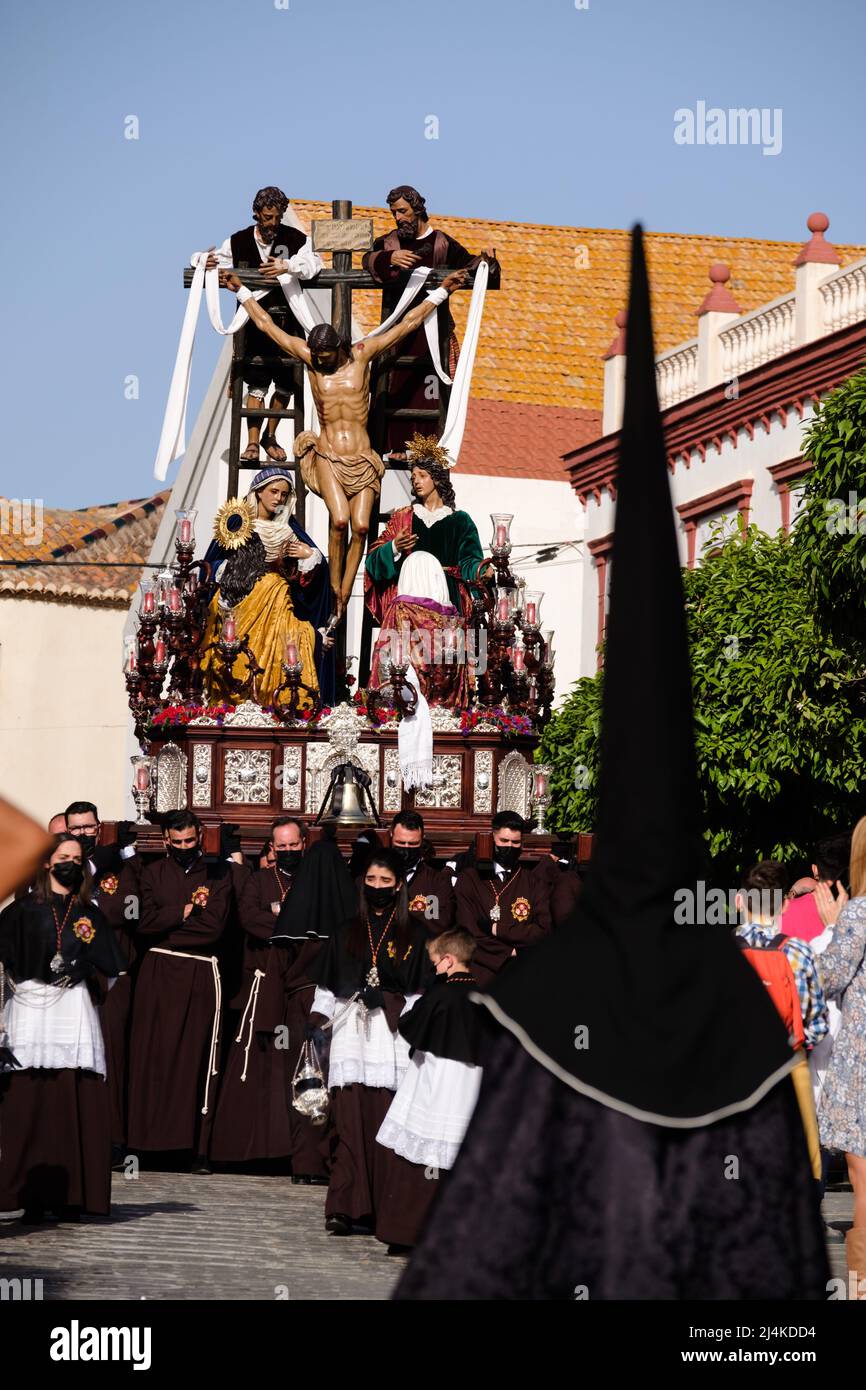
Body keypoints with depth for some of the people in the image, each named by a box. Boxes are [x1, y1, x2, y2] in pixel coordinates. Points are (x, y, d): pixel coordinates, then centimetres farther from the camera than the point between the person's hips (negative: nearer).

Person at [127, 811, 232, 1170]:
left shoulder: (217, 877, 9)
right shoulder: (152, 874, 12)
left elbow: (214, 927, -5)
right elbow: (145, 924, -2)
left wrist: (167, 922, -5)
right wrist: (186, 911, -7)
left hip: (201, 975, -1)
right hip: (157, 974, 1)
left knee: (197, 1058, -3)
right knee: (153, 1056, -4)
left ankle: (197, 1147, -3)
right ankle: (150, 1142, -3)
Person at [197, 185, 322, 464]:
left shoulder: (295, 238, 0)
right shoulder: (239, 242, 5)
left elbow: (313, 263, -14)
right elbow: (213, 259, 11)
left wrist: (287, 266, -29)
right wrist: (206, 261, -13)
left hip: (287, 319, 0)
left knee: (286, 384, 6)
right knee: (256, 385, -2)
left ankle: (270, 436, 24)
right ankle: (253, 442, 2)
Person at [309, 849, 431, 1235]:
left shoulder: (414, 936, 8)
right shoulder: (346, 932, 14)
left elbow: (421, 992, 6)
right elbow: (326, 987, 15)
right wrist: (316, 1026, 6)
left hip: (393, 1037, -1)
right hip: (351, 1034, 1)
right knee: (349, 1122, -9)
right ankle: (343, 1208, -13)